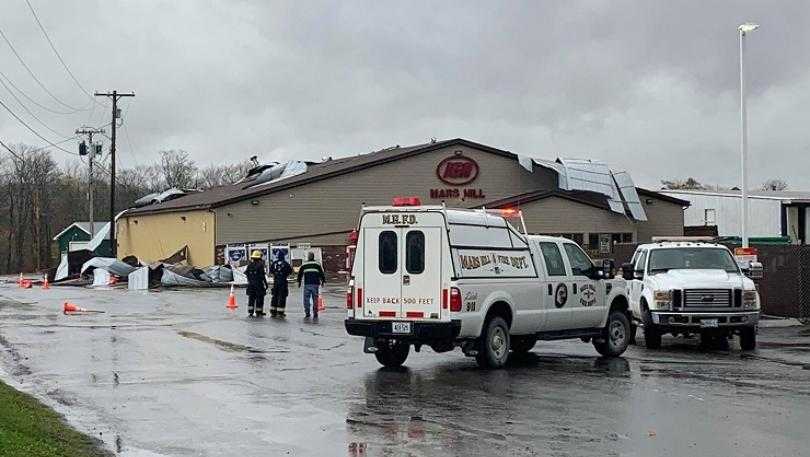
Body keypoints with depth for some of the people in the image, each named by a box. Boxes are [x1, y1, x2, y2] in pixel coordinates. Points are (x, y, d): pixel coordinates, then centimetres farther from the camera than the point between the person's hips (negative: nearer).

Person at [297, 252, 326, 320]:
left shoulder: (304, 265, 6)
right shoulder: (317, 264, 5)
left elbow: (300, 274, 9)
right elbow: (321, 273, 6)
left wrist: (299, 282, 21)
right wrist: (323, 281, 19)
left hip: (307, 284, 0)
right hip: (315, 284, 0)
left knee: (306, 299, 4)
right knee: (315, 299, 5)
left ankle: (307, 314, -3)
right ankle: (315, 314, 4)